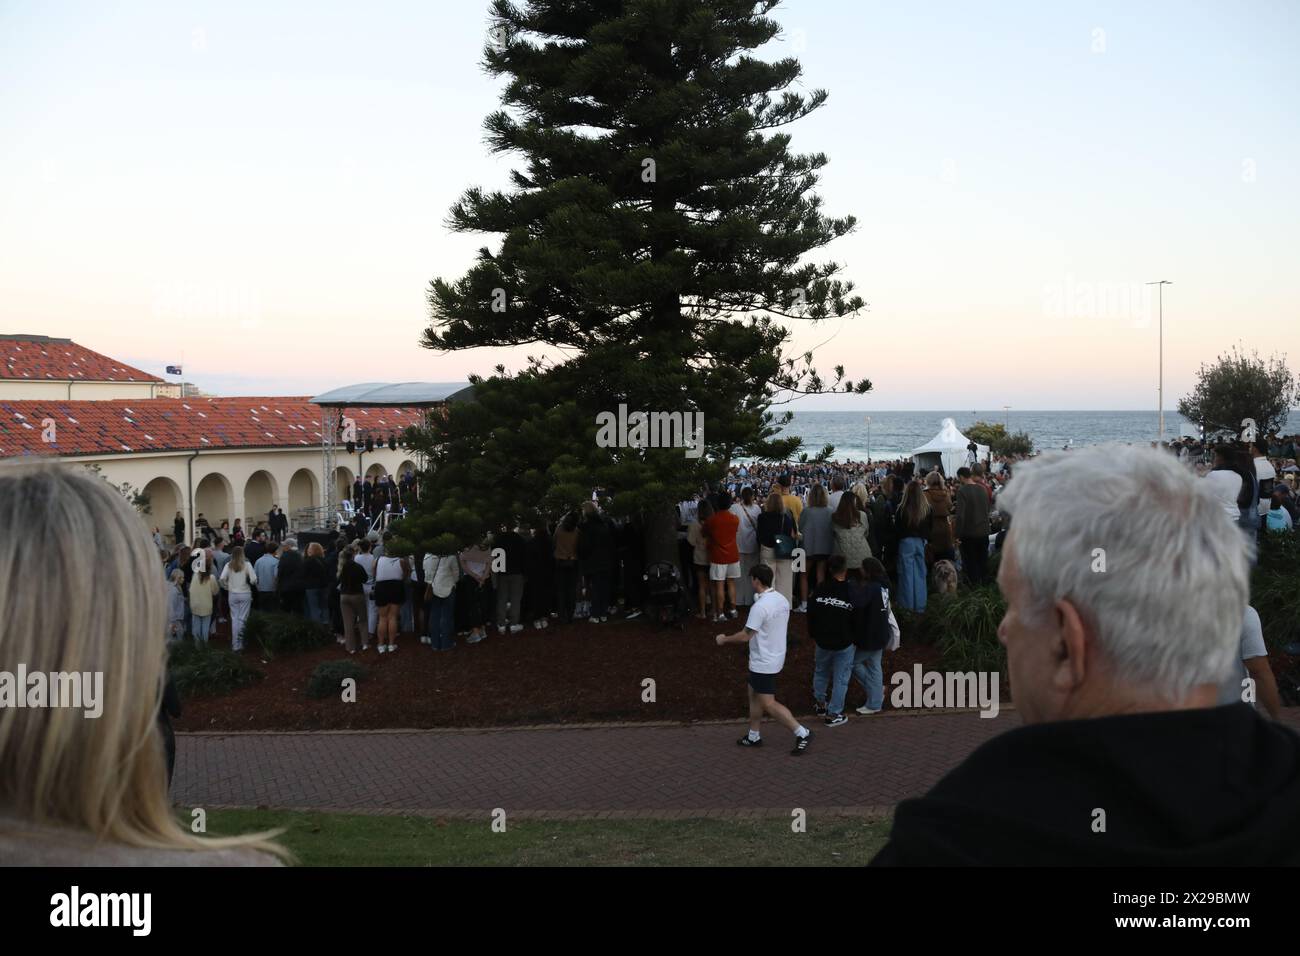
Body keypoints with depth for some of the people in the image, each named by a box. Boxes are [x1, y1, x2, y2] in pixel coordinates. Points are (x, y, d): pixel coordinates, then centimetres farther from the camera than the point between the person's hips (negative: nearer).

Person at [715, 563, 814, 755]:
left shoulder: (760, 606, -26)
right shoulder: (782, 599, 1)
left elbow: (746, 635, -22)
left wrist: (724, 639, -7)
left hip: (763, 663, -10)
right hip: (776, 657, 10)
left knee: (768, 704, -1)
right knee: (754, 695, 21)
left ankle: (802, 733, 0)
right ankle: (754, 736, 31)